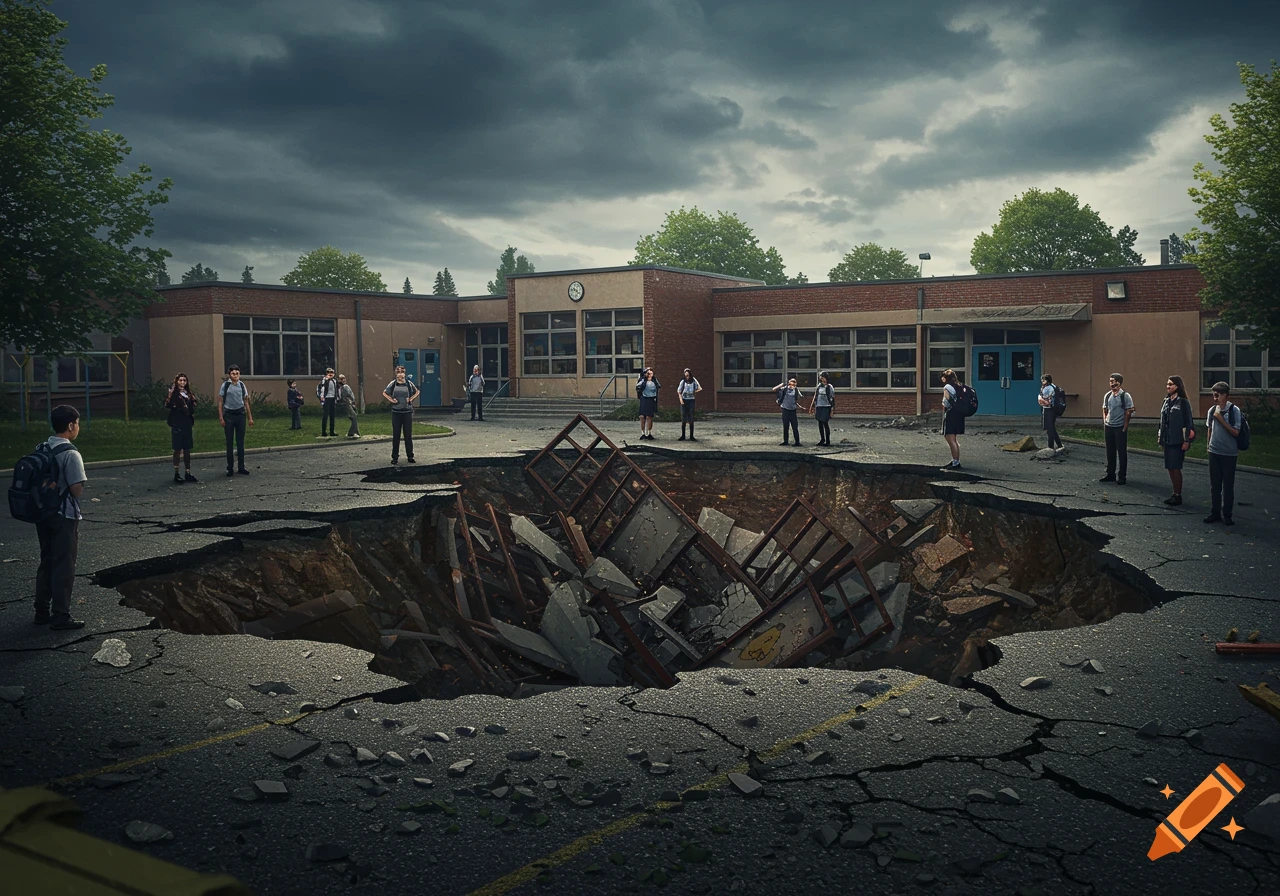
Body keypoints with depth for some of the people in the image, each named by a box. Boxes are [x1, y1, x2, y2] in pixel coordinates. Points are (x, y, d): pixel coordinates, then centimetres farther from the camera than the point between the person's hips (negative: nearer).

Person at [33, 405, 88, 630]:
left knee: (46, 562, 16)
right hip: (64, 516, -7)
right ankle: (60, 617, 5)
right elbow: (77, 489, -20)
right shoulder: (70, 454, -18)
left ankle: (42, 612, 24)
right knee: (64, 566, 0)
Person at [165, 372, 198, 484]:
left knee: (187, 449, 9)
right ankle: (176, 474, 7)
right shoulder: (173, 393, -4)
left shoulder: (189, 394, 12)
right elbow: (168, 405, -16)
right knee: (178, 449, 0)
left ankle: (188, 473, 15)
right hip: (177, 424, -5)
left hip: (187, 424, 5)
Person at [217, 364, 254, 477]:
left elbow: (246, 402, 12)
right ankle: (230, 468, 7)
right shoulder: (225, 386, -3)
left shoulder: (242, 386, 6)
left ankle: (241, 467, 11)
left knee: (240, 442, 5)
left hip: (240, 414, 3)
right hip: (228, 414, -3)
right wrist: (221, 418, -8)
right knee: (229, 442, 2)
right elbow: (220, 402, -2)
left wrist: (250, 417, 10)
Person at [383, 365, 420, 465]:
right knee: (396, 435, 3)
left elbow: (417, 391, 17)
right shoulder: (392, 384, 1)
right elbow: (384, 393, 15)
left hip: (407, 412, 0)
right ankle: (395, 457, 8)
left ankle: (410, 456, 12)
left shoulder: (409, 383, 2)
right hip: (396, 412, 0)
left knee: (408, 435, 4)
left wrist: (411, 399, 3)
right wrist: (391, 400, 1)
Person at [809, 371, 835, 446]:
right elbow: (815, 397, 17)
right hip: (818, 407, 6)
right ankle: (822, 439, 21)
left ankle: (827, 440, 3)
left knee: (825, 424, -4)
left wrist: (832, 408, -12)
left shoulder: (829, 387, -4)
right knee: (820, 424, 10)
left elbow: (832, 398, -6)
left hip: (826, 407, -6)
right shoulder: (819, 386, 12)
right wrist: (812, 406, 15)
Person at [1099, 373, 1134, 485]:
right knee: (1110, 451, 11)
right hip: (1108, 426, 5)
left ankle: (1122, 476, 6)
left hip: (1120, 427, -5)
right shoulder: (1107, 396, 8)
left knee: (1122, 452, 0)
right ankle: (1110, 474, 21)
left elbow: (1128, 412, -8)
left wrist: (1125, 427, -10)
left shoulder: (1125, 396, -8)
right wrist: (1104, 422, 5)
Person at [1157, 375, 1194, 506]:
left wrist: (1186, 441, -14)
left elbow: (1188, 421, -11)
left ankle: (1178, 496, 2)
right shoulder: (1166, 402, 12)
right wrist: (1159, 437, 15)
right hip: (1167, 440, 7)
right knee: (1170, 468, 9)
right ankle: (1175, 494, 18)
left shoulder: (1183, 402, -9)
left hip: (1178, 441, -7)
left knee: (1175, 468, -6)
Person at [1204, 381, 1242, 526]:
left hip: (1229, 453, -4)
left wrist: (1221, 419, -17)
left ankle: (1226, 515, 11)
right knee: (1214, 484, 9)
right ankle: (1215, 512, 19)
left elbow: (1235, 432, -14)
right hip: (1214, 452, 4)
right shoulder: (1212, 410, 2)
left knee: (1228, 485, 2)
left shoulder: (1234, 410, -10)